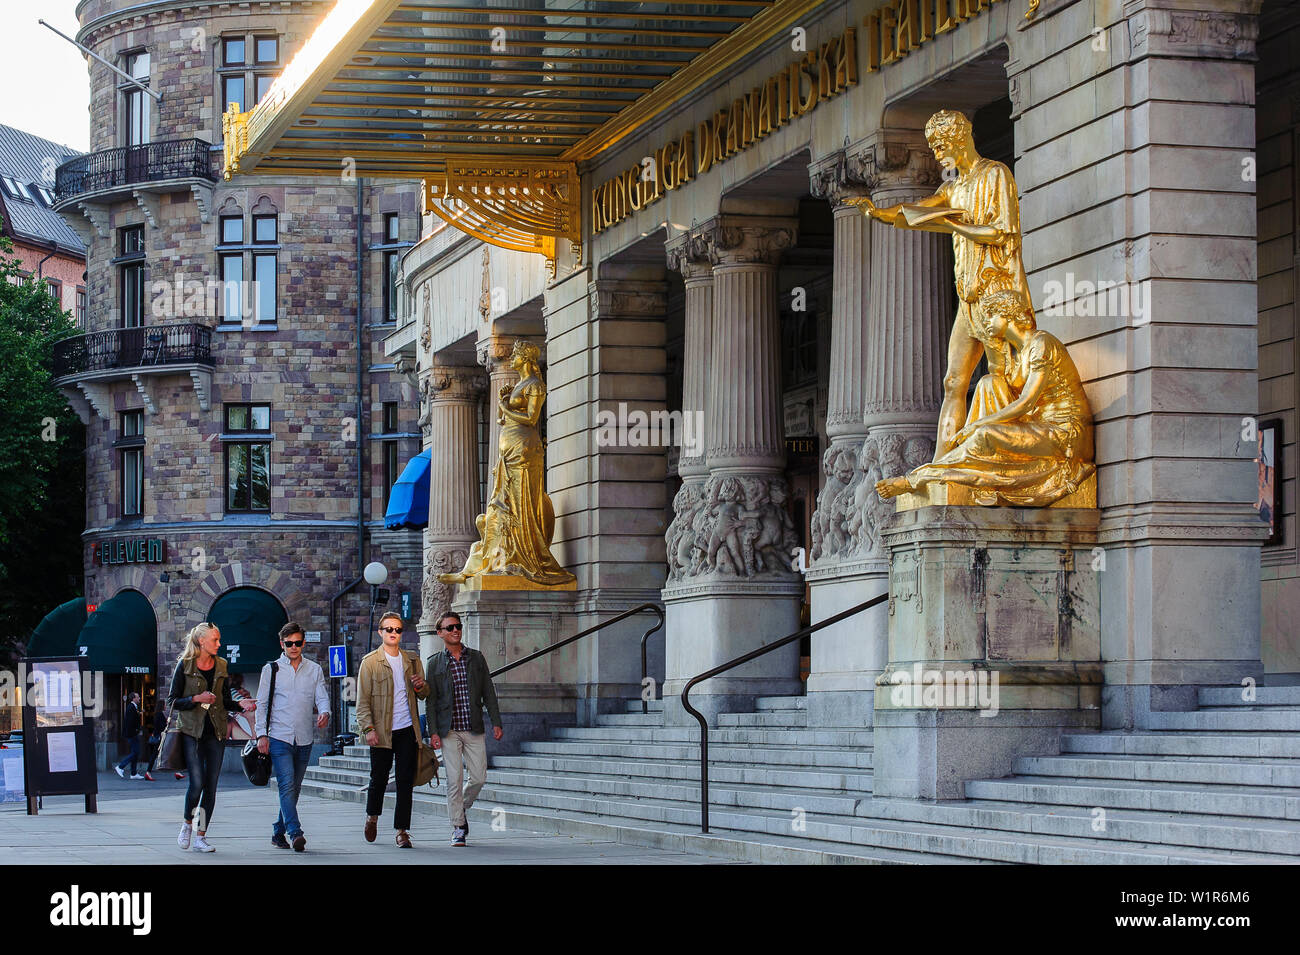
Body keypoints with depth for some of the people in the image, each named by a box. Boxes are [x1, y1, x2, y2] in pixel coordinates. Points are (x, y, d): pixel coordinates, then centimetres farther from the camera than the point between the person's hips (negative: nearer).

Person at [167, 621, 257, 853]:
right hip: (192, 731, -4)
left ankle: (200, 836, 6)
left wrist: (241, 704, -5)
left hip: (216, 732, 4)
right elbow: (173, 701, 0)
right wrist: (196, 699, -15)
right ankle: (187, 823, 12)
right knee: (197, 782, -13)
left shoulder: (222, 666, 9)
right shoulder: (185, 666, -2)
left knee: (211, 786, 0)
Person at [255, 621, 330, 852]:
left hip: (304, 739, 3)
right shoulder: (271, 669, 5)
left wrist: (324, 713, -19)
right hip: (279, 738, -3)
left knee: (294, 787, 9)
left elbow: (322, 697, 5)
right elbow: (262, 704, 5)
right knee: (287, 785, -16)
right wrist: (262, 734, -4)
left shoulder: (314, 670, 11)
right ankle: (295, 833, -25)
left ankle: (278, 832, 21)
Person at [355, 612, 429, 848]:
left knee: (405, 782, -1)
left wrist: (420, 686, -5)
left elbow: (425, 695, 18)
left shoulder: (412, 660, 11)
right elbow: (362, 700, -4)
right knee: (379, 778, 6)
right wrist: (368, 728, -14)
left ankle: (402, 831, 3)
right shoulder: (370, 662, -1)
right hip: (381, 731, -3)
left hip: (407, 730, 3)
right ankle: (372, 817, 32)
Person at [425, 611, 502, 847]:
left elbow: (488, 692, 11)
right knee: (454, 780, -5)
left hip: (474, 730, 2)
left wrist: (496, 722, 4)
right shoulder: (435, 663, 3)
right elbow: (430, 700, 1)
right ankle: (458, 829, 2)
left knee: (479, 777, 0)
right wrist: (433, 732, -6)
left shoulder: (476, 658, 9)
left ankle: (461, 809, 27)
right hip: (449, 731, -2)